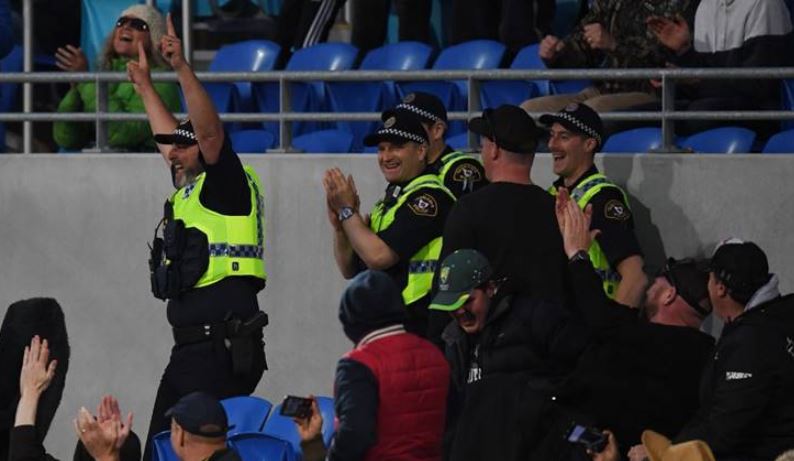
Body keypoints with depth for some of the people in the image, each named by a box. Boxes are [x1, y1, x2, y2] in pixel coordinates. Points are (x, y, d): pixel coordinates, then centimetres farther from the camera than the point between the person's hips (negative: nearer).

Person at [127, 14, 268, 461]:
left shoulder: (227, 186, -3)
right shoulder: (187, 191, 20)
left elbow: (208, 129, -17)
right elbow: (172, 137, 37)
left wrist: (182, 66, -23)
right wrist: (146, 86, 45)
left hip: (224, 350, -10)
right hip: (189, 350, 10)